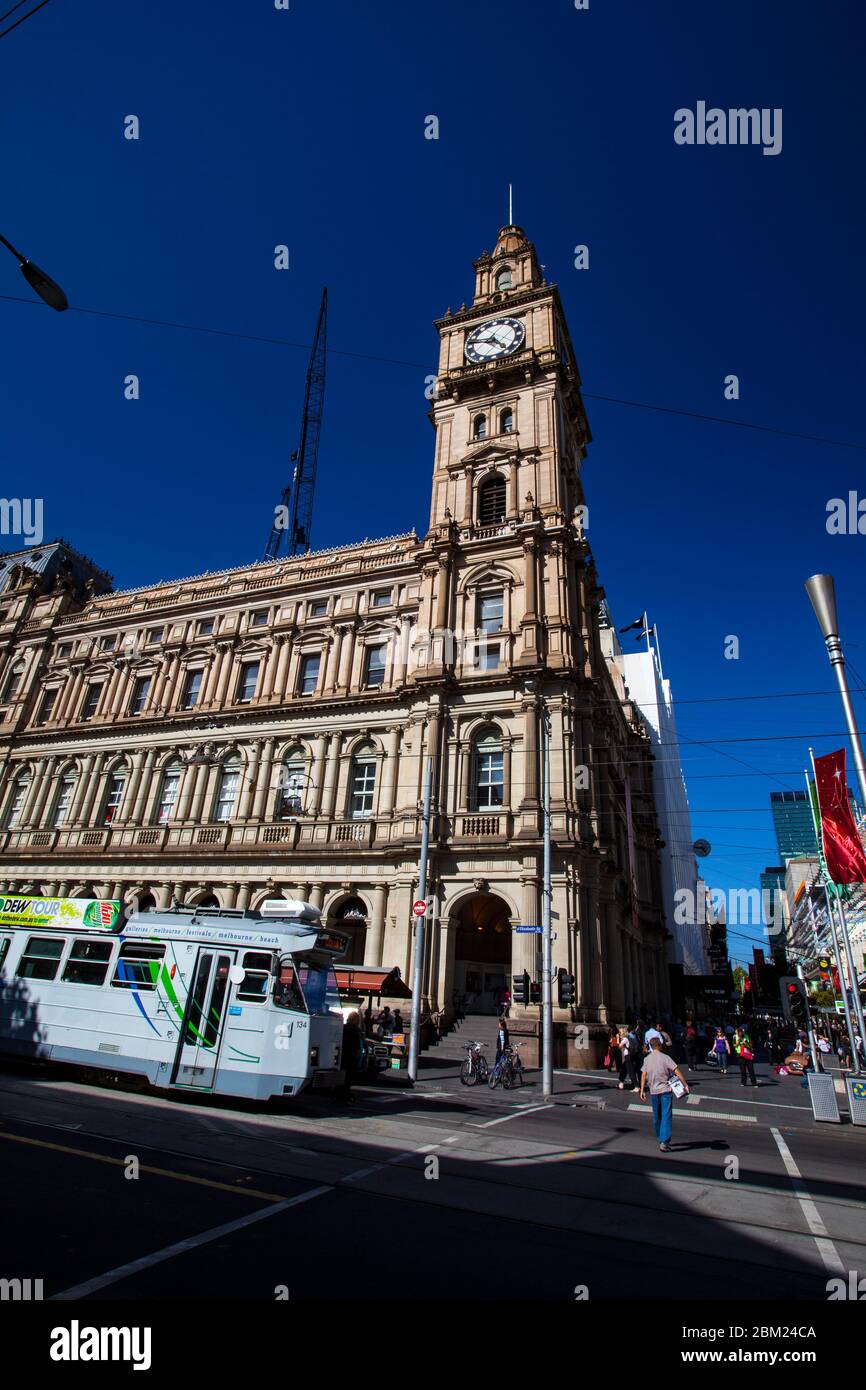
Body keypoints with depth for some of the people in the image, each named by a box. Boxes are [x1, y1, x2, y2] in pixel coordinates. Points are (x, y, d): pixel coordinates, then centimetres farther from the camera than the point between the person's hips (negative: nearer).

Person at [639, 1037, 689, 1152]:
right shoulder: (665, 1057, -8)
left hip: (653, 1091, 4)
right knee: (666, 1116, -3)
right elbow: (677, 1072, -13)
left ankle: (660, 1139, 29)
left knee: (656, 1116, 17)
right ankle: (664, 1142, -11)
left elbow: (643, 1075, 2)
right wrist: (685, 1085, -5)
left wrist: (642, 1090, 6)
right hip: (665, 1090, -4)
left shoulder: (647, 1059, 3)